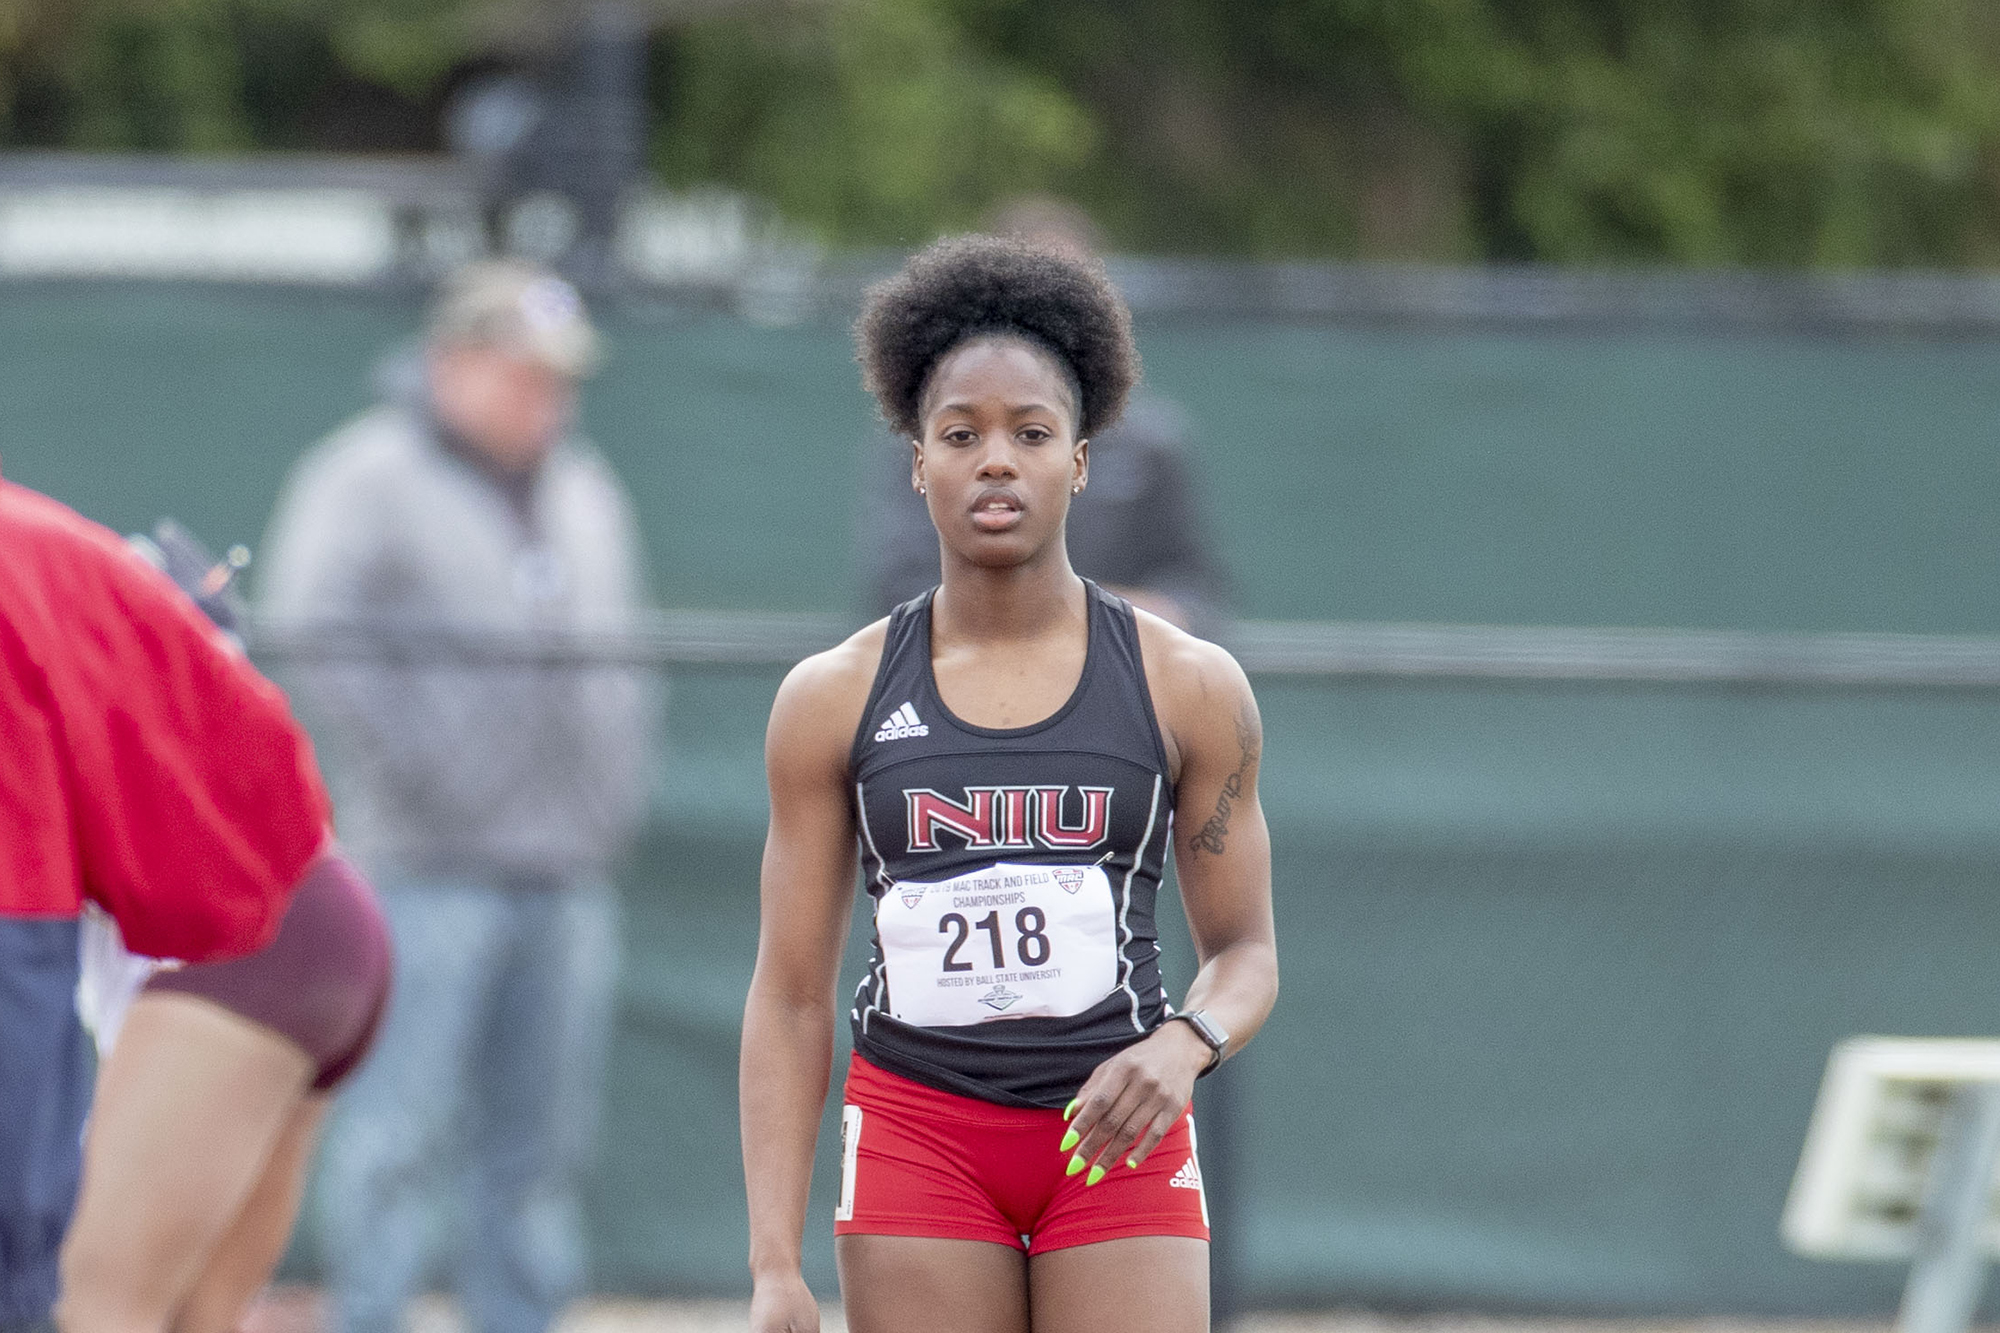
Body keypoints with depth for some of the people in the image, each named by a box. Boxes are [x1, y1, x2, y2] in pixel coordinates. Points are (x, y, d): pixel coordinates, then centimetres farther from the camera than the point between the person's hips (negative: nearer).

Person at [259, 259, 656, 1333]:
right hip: (429, 870, -6)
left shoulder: (585, 495, 19)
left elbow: (622, 649, 26)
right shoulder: (368, 480, -4)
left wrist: (615, 789, 11)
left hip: (567, 870, 7)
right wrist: (421, 777, -16)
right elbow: (307, 642, -13)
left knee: (543, 1142, 7)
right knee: (403, 1128, -9)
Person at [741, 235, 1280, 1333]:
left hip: (1115, 1137, 0)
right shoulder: (832, 699, 4)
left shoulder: (1188, 685, 4)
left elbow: (1244, 951, 9)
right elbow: (789, 996, 4)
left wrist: (1183, 1046, -15)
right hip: (917, 1135, 0)